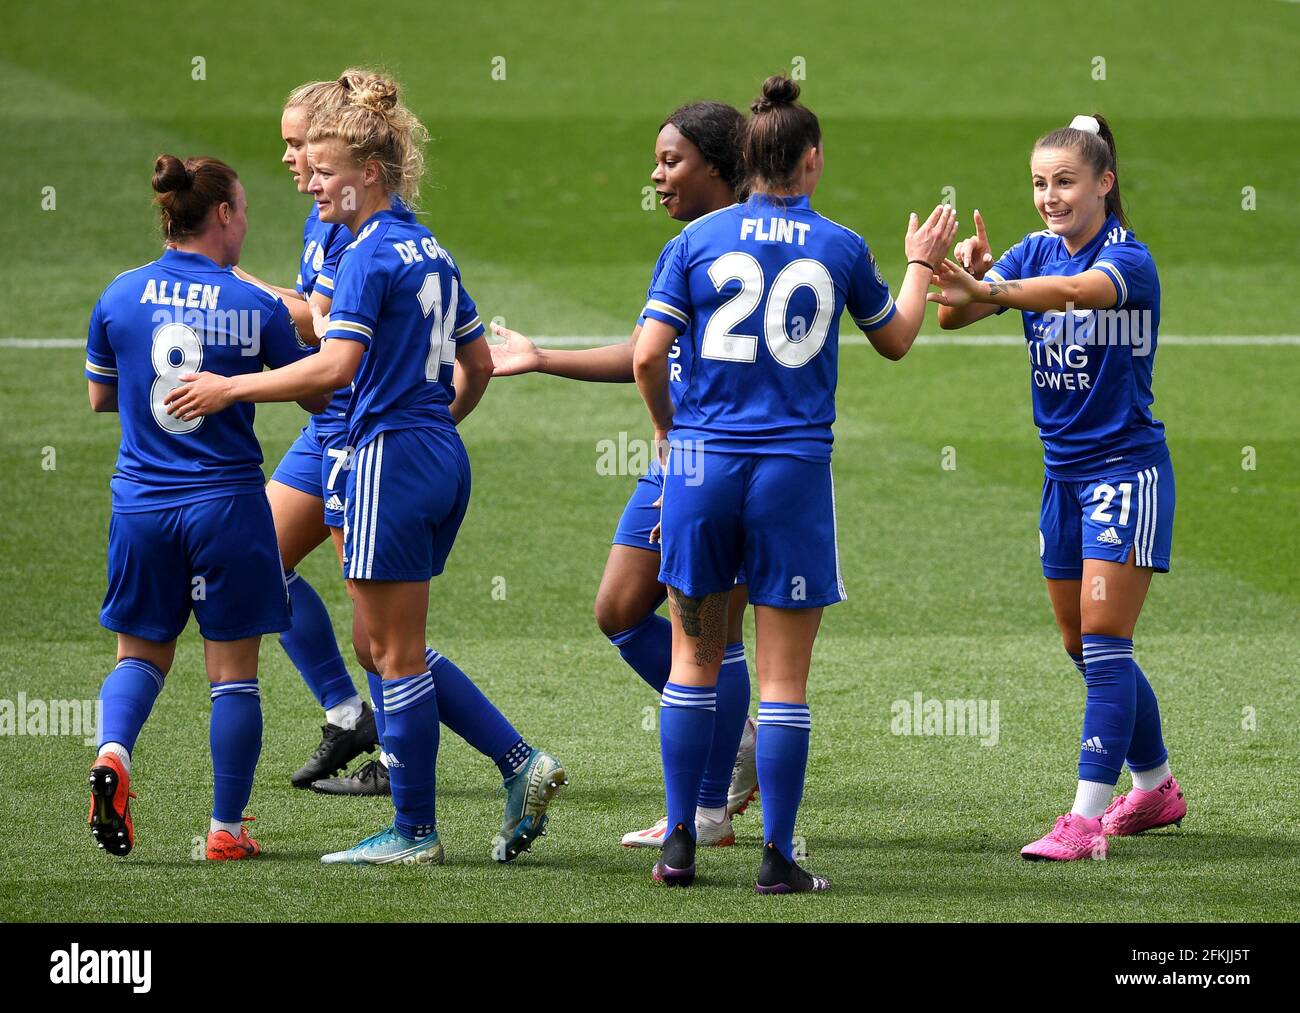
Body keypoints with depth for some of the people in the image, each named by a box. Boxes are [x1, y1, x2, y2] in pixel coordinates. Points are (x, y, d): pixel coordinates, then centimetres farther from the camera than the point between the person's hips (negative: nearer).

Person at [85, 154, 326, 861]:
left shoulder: (120, 296, -1)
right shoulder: (255, 306, -8)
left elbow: (98, 398, 11)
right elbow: (318, 398, 2)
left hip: (142, 504, 3)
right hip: (227, 504, -3)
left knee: (141, 653, 17)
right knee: (233, 672, 6)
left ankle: (112, 753, -12)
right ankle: (227, 828, 8)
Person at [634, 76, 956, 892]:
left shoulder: (700, 239, 0)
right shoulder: (840, 248, 1)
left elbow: (648, 356, -3)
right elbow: (896, 340, 17)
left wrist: (668, 428, 16)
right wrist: (922, 265, 34)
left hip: (703, 460, 1)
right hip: (794, 471, -1)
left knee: (695, 661, 12)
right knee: (784, 679, 3)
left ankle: (680, 843, 10)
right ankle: (778, 857, 1)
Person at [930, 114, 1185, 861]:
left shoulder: (1128, 258, -16)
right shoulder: (1037, 253, 4)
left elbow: (1075, 291, -38)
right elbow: (953, 314, -8)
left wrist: (986, 290, -54)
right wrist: (968, 277, -32)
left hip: (1125, 466, -7)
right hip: (1064, 473, 7)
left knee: (1103, 639, -12)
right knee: (1085, 649, 13)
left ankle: (1088, 817, -14)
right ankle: (1156, 787, 30)